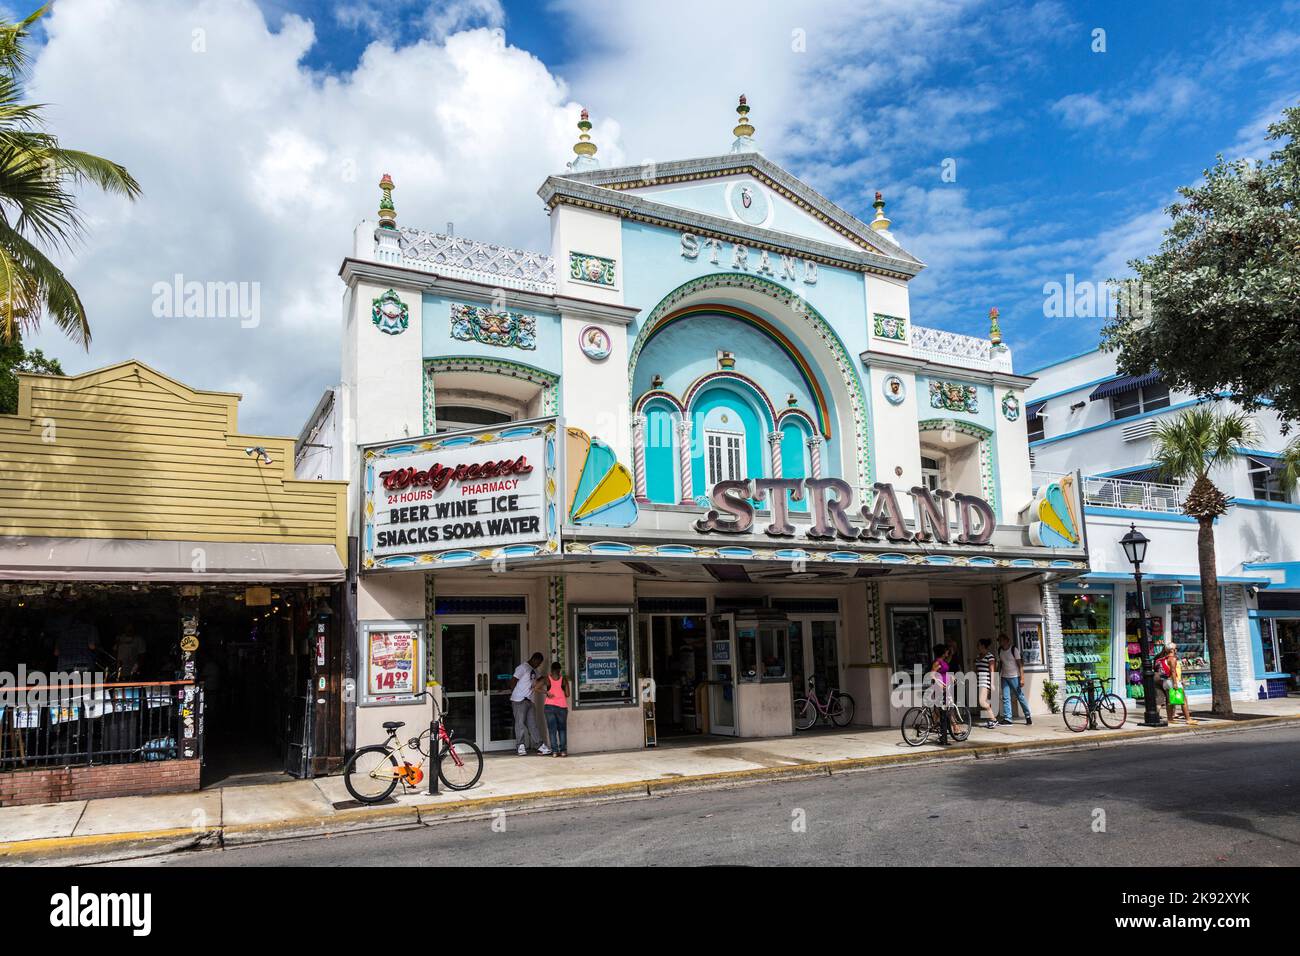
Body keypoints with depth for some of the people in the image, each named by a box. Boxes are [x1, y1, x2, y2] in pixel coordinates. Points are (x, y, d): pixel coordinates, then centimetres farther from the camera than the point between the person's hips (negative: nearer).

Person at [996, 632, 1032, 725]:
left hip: (1014, 676, -5)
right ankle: (1007, 718, -1)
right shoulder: (1000, 651, 9)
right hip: (1004, 677, 5)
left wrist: (1022, 678, -14)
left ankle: (1028, 716, 12)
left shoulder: (1014, 649, -8)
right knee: (1005, 698, -1)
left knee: (1020, 696, 0)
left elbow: (1019, 663, -9)